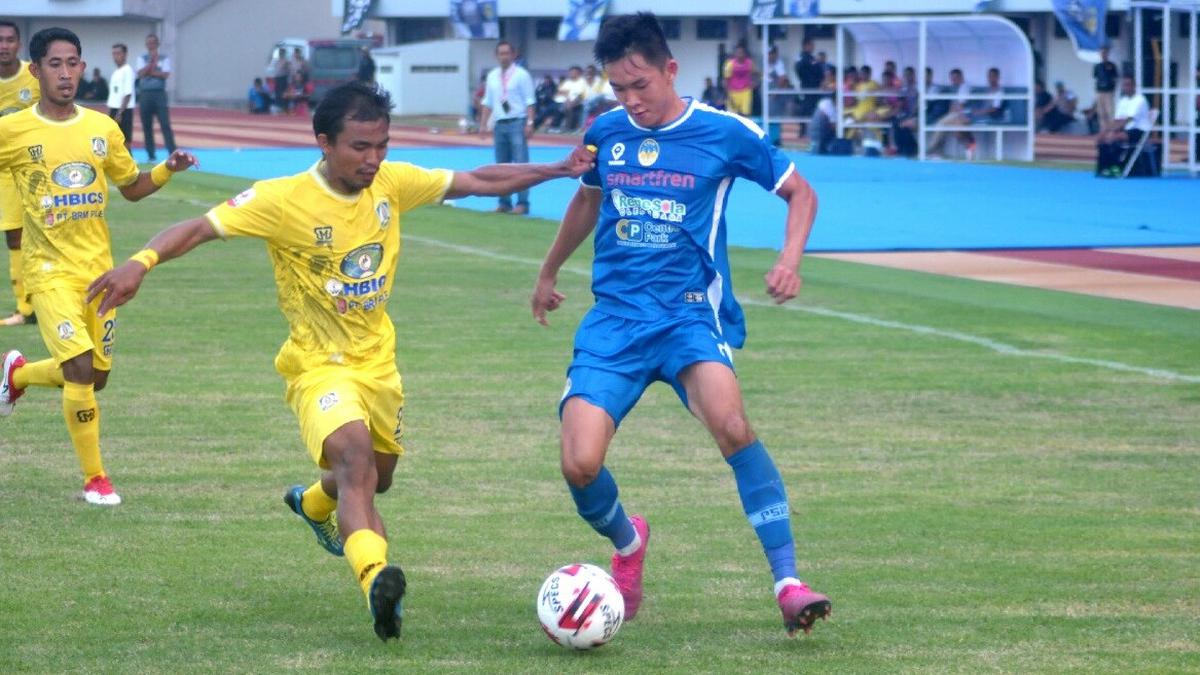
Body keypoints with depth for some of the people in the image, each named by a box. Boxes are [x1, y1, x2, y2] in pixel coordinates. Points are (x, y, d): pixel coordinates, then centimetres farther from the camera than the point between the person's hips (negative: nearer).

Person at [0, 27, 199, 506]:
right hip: (51, 270, -5)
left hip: (98, 268, 5)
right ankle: (94, 479, -3)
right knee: (80, 369, -19)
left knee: (96, 377, 10)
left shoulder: (102, 128, 4)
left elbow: (132, 188, 16)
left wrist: (169, 169, -2)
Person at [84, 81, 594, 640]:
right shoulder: (284, 200, -21)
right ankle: (375, 574, -47)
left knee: (378, 477, 24)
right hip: (320, 364, -6)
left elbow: (477, 182, 5)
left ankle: (314, 503, 58)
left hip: (377, 359, 6)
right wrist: (141, 263, -39)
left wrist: (557, 171, 2)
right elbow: (200, 227, -23)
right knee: (356, 454, -33)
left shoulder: (392, 183, -6)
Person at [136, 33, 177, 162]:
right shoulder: (142, 59, 9)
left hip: (159, 93, -2)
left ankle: (172, 154, -11)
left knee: (165, 124, -9)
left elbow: (165, 74, -9)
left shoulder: (164, 58, 5)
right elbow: (140, 74, -7)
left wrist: (150, 72, -8)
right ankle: (151, 155, 10)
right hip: (145, 94, 2)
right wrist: (152, 61, -13)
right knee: (146, 126, 3)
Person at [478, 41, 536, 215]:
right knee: (501, 165, 8)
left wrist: (529, 123, -15)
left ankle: (522, 203, -8)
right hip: (499, 123, 6)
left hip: (517, 123, -6)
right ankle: (504, 202, 14)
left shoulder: (521, 75, -3)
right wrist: (483, 124, 9)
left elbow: (529, 101, -6)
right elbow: (487, 102, 15)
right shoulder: (493, 76, 12)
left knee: (520, 164, -8)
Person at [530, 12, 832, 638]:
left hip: (690, 314, -3)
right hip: (613, 319, 3)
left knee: (729, 422, -33)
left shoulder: (724, 133, -4)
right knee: (580, 466, -15)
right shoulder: (606, 133, 7)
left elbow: (800, 192, 8)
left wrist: (790, 259, -10)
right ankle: (627, 542, 22)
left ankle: (788, 584, -28)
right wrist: (548, 271, 41)